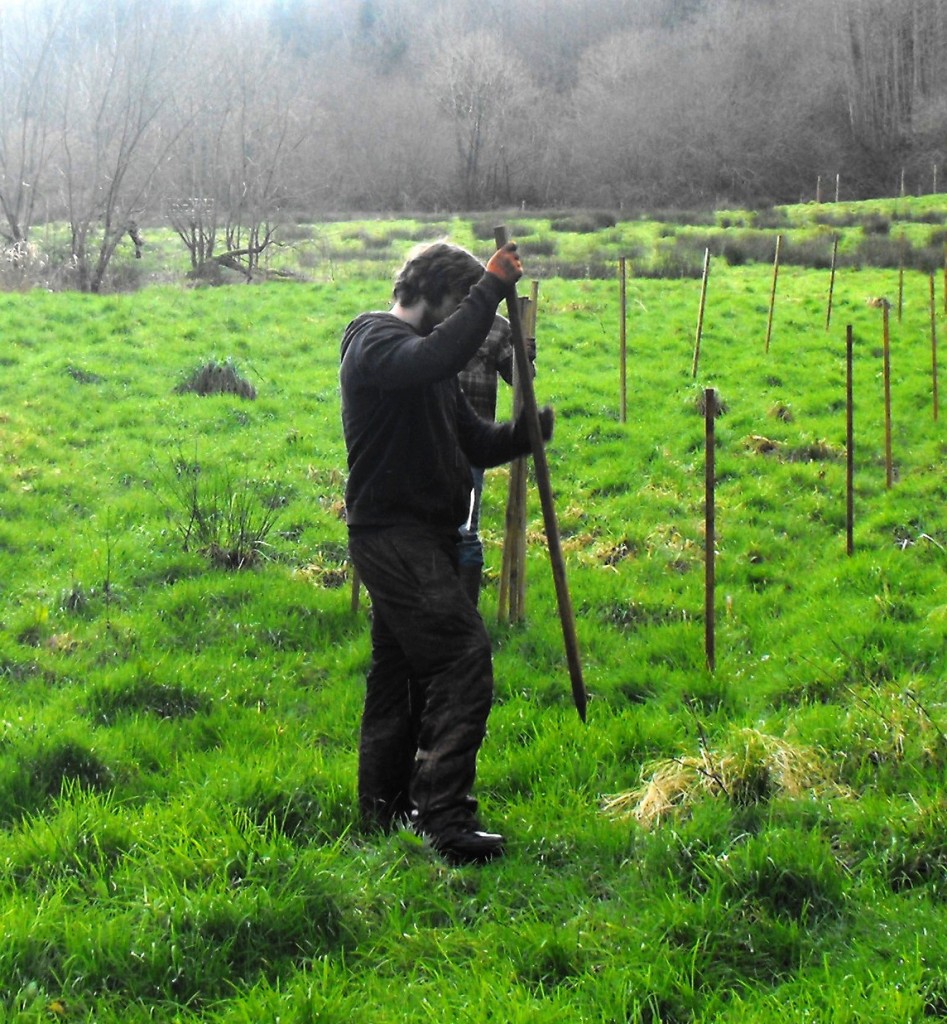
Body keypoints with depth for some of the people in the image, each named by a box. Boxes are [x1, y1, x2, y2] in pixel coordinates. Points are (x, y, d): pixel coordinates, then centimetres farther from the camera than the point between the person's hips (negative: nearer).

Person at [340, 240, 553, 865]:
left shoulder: (427, 357, 22)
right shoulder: (375, 340, -8)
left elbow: (474, 442, 19)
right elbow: (434, 358, -32)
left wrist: (522, 433, -1)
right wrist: (491, 290, -27)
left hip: (423, 537, 11)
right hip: (392, 535, -11)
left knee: (407, 671, 15)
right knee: (464, 657, -18)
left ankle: (384, 812, 25)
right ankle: (445, 818, -21)